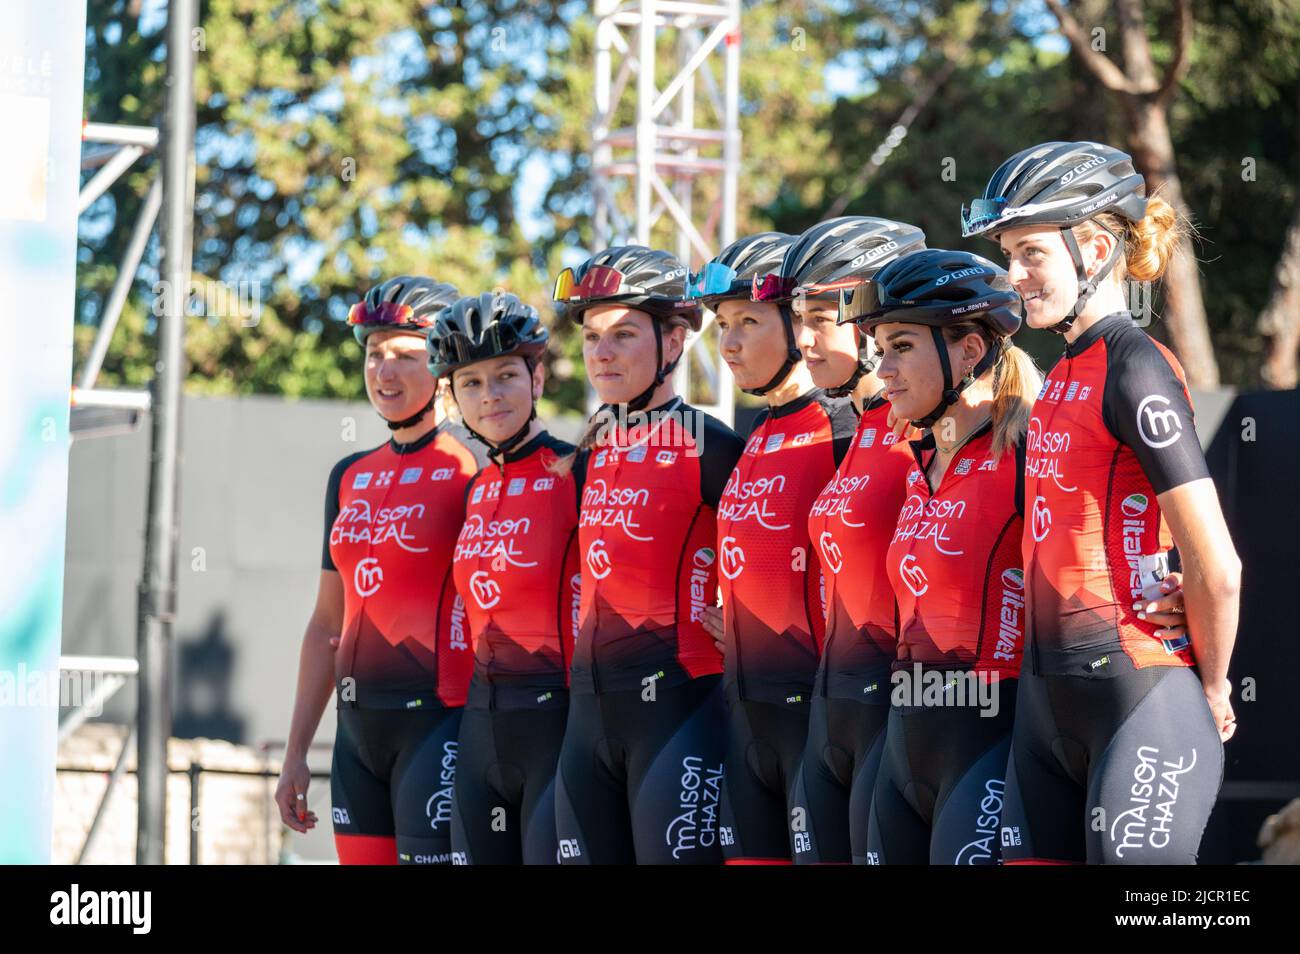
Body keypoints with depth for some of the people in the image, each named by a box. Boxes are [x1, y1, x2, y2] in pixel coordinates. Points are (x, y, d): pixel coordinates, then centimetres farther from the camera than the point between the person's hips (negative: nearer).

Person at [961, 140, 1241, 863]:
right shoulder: (1066, 373, 14)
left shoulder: (1137, 371, -13)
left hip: (1140, 698, -9)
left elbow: (1215, 568, -17)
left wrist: (1212, 689, -5)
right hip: (1051, 694, 9)